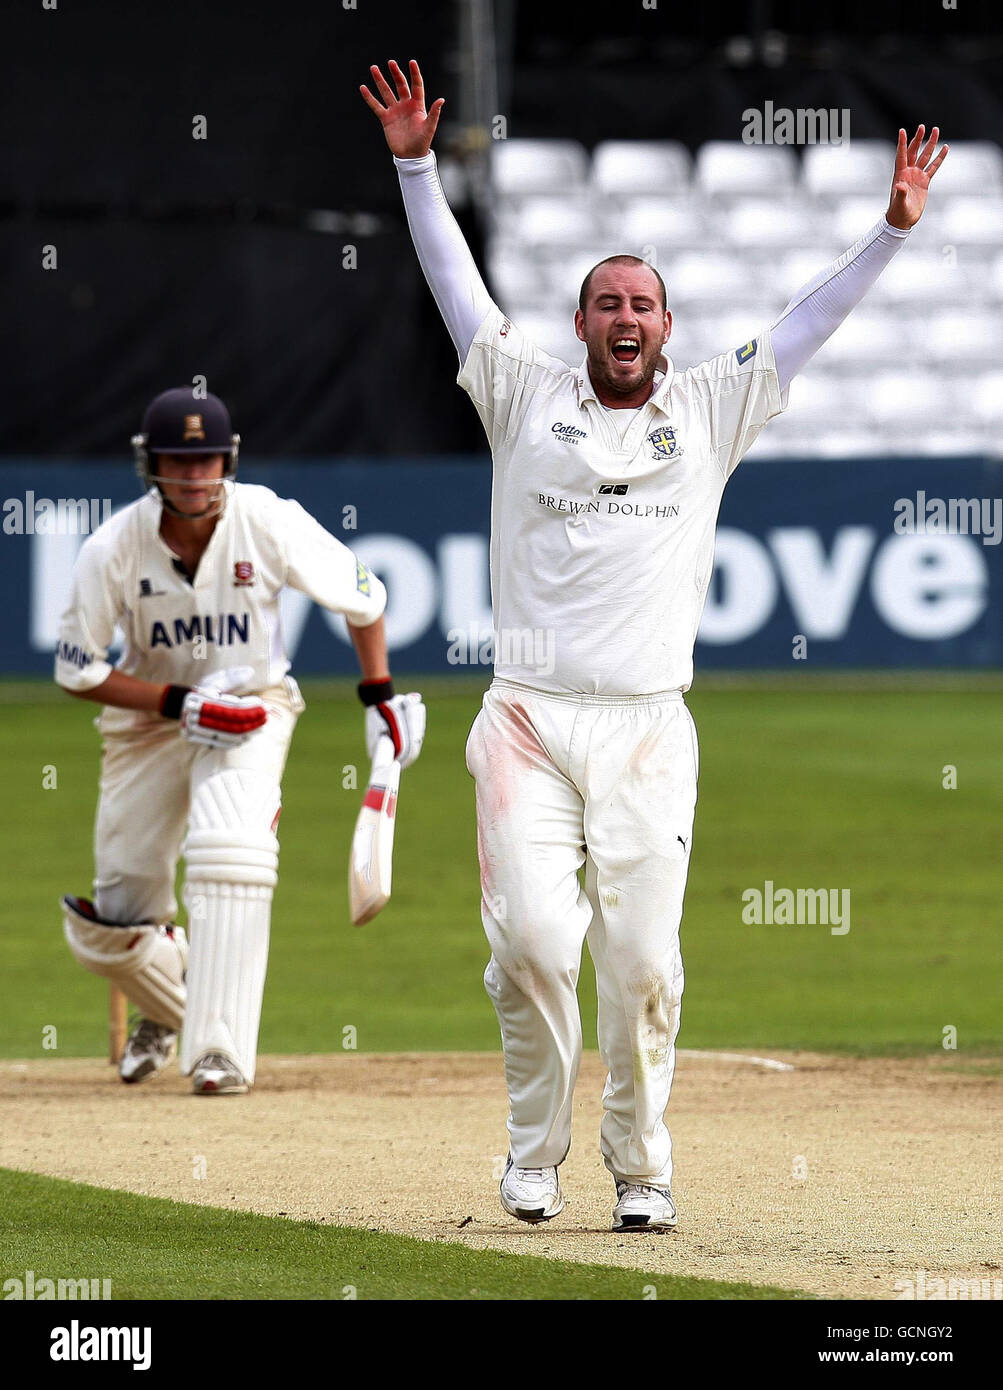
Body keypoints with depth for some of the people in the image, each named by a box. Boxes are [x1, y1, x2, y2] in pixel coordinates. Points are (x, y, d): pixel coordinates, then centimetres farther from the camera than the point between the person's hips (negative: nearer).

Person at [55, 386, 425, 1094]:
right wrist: (182, 704, -21)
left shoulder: (270, 523, -19)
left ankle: (221, 1050, -26)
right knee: (109, 925, 5)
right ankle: (170, 1006, 40)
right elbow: (78, 670, -12)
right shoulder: (113, 549, -19)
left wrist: (381, 696, -3)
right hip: (151, 716, 2)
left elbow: (362, 596, -3)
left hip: (252, 706, -2)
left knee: (231, 851, -30)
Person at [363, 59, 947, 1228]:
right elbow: (454, 283, 8)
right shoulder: (527, 397, 12)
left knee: (642, 959, -5)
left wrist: (894, 226, 9)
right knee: (531, 937, -14)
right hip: (527, 721, -1)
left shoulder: (709, 411, 15)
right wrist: (416, 165, 0)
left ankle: (640, 1166, 8)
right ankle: (534, 1151, 4)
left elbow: (811, 320, 16)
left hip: (647, 729, 1)